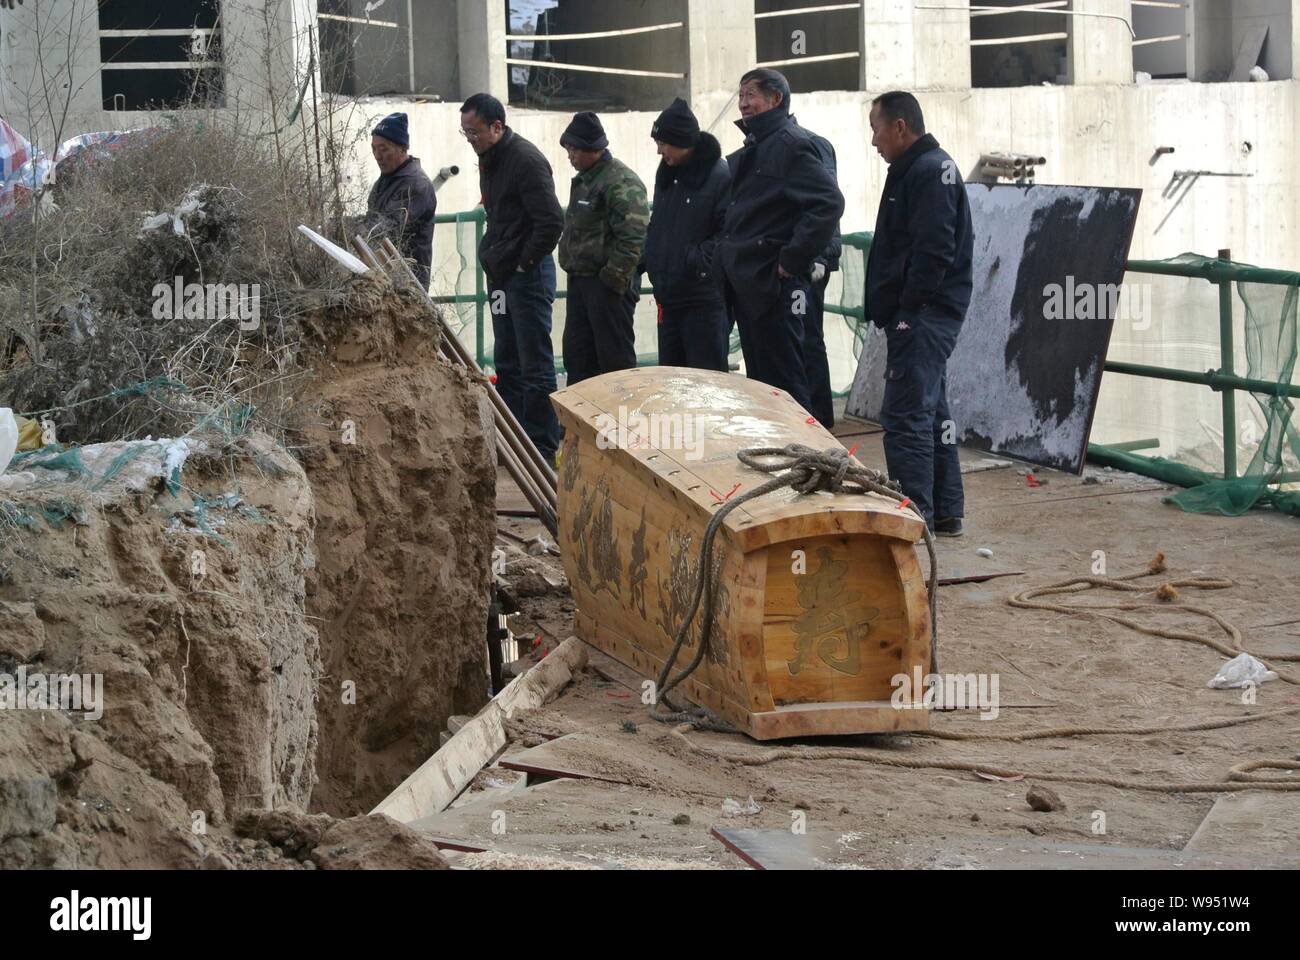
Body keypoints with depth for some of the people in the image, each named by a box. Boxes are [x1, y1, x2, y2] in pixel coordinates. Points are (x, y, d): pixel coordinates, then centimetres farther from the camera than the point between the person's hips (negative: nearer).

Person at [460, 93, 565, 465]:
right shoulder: (489, 160, 12)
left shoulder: (525, 160, -18)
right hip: (502, 275, 10)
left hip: (527, 276, -10)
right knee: (507, 362, 15)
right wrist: (491, 257, 14)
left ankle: (543, 447, 0)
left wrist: (525, 263, -16)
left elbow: (552, 221, -23)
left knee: (535, 364, -5)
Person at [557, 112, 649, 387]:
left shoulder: (621, 182, -17)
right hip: (580, 279, 10)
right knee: (576, 354, 14)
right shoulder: (584, 179, 16)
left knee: (614, 357, -3)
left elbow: (633, 237, -23)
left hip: (609, 284, -10)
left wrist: (614, 279, -21)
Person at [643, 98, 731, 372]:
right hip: (668, 295, 8)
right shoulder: (666, 174, 13)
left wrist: (699, 259, -22)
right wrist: (649, 257, 10)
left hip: (705, 300, -8)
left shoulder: (721, 176, -14)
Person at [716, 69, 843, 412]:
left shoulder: (791, 144, -12)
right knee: (758, 379, 14)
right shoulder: (752, 150, 18)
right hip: (745, 282, 10)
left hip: (773, 283, -10)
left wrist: (792, 259, -20)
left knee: (784, 383, -6)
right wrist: (729, 254, 14)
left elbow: (829, 203, -23)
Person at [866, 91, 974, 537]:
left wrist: (908, 310, -20)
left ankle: (914, 513, -11)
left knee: (906, 415, -12)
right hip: (925, 316, 11)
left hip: (923, 316, -11)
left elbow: (934, 250, -22)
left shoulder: (930, 172, -14)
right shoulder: (917, 169, 19)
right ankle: (946, 512, 21)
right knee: (931, 411, 15)